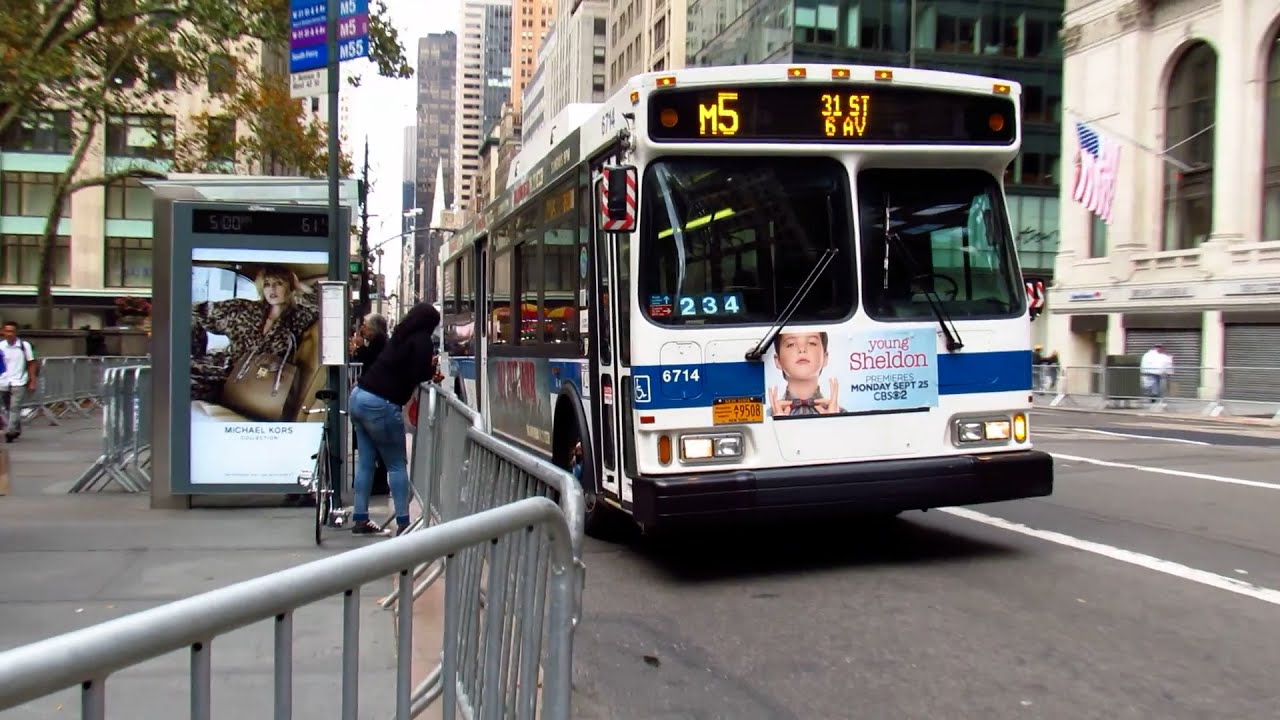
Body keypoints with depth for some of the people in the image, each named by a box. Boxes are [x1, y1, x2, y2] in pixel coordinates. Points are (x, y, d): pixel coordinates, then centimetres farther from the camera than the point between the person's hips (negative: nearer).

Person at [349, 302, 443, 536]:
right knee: (397, 464, 1)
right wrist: (432, 370, 6)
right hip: (380, 404, -8)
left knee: (365, 461, 12)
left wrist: (428, 371, 20)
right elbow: (418, 375, -12)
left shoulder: (401, 336, 17)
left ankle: (360, 519, 16)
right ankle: (403, 523, 0)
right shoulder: (421, 341, -5)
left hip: (359, 396, 8)